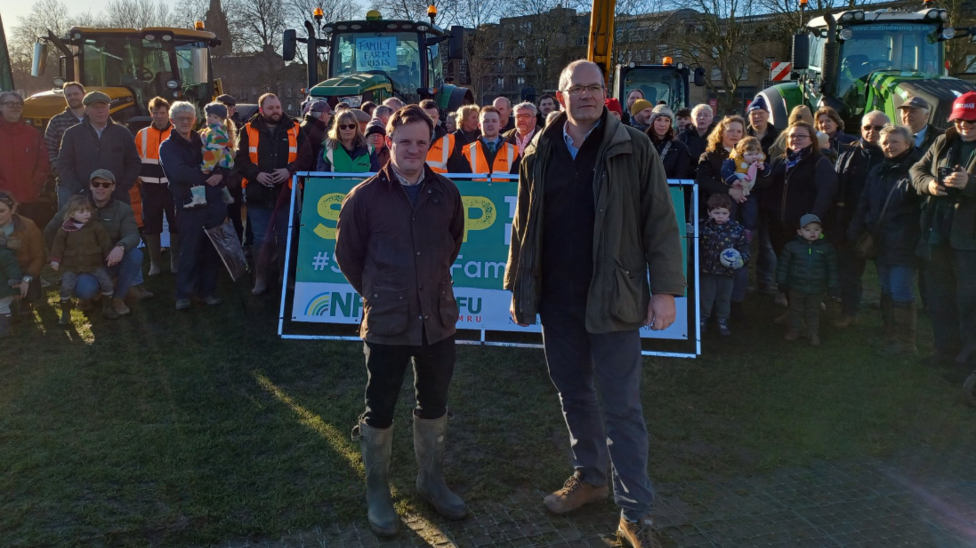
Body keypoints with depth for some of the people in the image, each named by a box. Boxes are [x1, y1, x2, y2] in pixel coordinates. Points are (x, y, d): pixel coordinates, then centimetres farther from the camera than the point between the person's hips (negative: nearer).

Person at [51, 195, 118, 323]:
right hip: (71, 267, -1)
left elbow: (105, 242, 2)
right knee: (66, 287, -18)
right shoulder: (64, 229, -1)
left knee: (107, 283, -12)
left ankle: (107, 308, 9)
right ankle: (65, 313, 3)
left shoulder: (96, 226, -1)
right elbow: (58, 245, 3)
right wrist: (55, 260, -2)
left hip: (94, 264, 1)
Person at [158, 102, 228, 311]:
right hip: (189, 205, -4)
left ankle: (208, 290, 17)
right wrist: (207, 177, -10)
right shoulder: (168, 147, 5)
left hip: (214, 203, 4)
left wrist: (220, 174, -8)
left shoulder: (203, 142, 19)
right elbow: (178, 172, -12)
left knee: (213, 250, 5)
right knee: (190, 251, -2)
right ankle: (183, 294, 9)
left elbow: (223, 163, 14)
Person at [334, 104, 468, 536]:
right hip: (386, 323, -3)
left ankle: (431, 481, 36)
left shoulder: (446, 192, 2)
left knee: (434, 405, 16)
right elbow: (347, 254, 3)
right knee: (380, 410, 9)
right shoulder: (365, 197, -7)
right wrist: (375, 293, 5)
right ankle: (377, 492, 28)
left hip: (438, 319, 3)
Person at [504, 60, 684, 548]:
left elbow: (659, 223, -5)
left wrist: (665, 289, -11)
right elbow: (523, 226, 11)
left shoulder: (633, 150, -4)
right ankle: (589, 476, 37)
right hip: (556, 300, 4)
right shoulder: (539, 153, 7)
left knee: (622, 407, 2)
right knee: (573, 394, 17)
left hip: (613, 298, -4)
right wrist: (518, 287, 10)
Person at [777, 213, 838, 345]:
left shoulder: (826, 248, -5)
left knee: (813, 313, 13)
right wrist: (782, 282, -2)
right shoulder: (791, 246, -9)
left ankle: (814, 334, 26)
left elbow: (832, 268, 1)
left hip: (817, 289, 0)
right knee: (796, 311, 16)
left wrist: (832, 285, 1)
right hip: (796, 287, 0)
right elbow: (783, 265, -3)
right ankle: (794, 331, 31)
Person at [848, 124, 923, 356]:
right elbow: (864, 204, 13)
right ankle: (891, 335, 25)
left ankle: (905, 342, 5)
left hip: (904, 244, -7)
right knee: (887, 291, 14)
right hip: (881, 243, 7)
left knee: (900, 292, -5)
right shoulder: (878, 171, 14)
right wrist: (854, 233, 8)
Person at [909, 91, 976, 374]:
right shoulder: (943, 143, 10)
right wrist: (928, 183, -9)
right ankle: (945, 349, 30)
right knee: (939, 297, 15)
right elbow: (917, 169, 10)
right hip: (937, 235, 6)